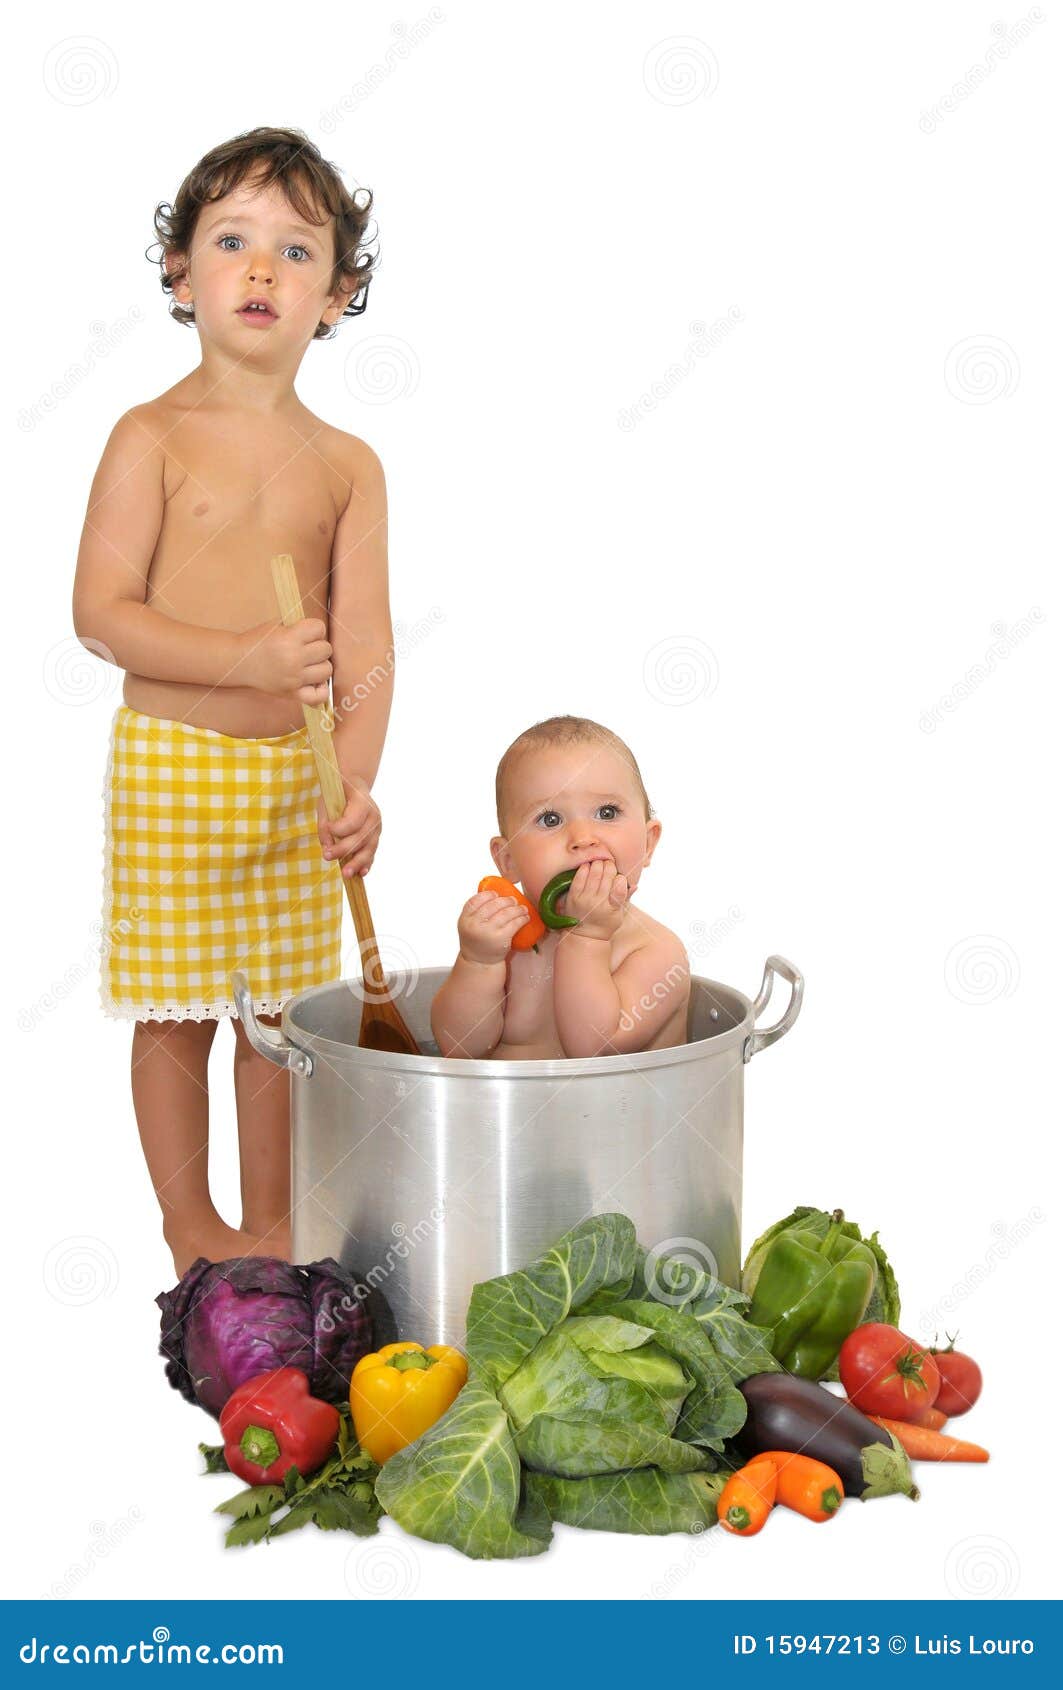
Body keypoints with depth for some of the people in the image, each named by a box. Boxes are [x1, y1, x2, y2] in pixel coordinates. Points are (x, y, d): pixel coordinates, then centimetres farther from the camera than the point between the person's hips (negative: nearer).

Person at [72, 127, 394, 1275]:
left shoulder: (347, 466, 3)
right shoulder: (154, 437, -7)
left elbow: (365, 645, -2)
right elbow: (100, 613, -13)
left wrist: (358, 784, -16)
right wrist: (247, 659, -25)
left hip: (298, 772, 3)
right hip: (172, 764, -3)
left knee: (280, 1006, 13)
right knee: (177, 1012, 6)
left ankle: (270, 1222, 28)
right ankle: (191, 1226, 24)